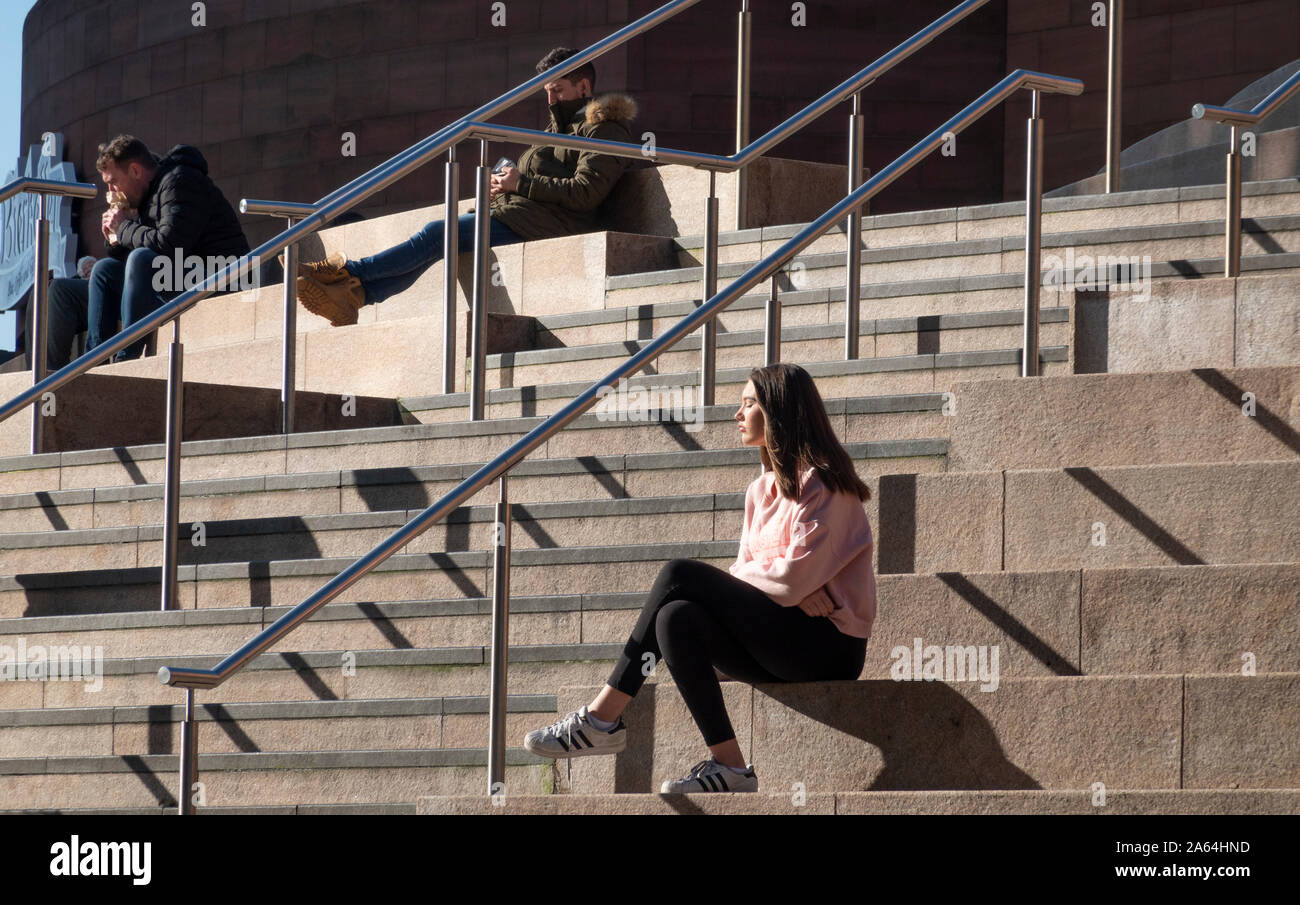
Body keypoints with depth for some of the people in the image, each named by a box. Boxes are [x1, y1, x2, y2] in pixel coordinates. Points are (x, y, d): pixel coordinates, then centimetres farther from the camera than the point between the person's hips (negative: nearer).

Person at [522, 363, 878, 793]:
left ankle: (602, 718, -19)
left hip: (830, 645, -8)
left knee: (680, 576, -19)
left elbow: (796, 577, -17)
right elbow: (744, 570, 12)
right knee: (676, 617, -18)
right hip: (782, 644, 8)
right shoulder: (763, 490, 19)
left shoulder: (821, 482, -8)